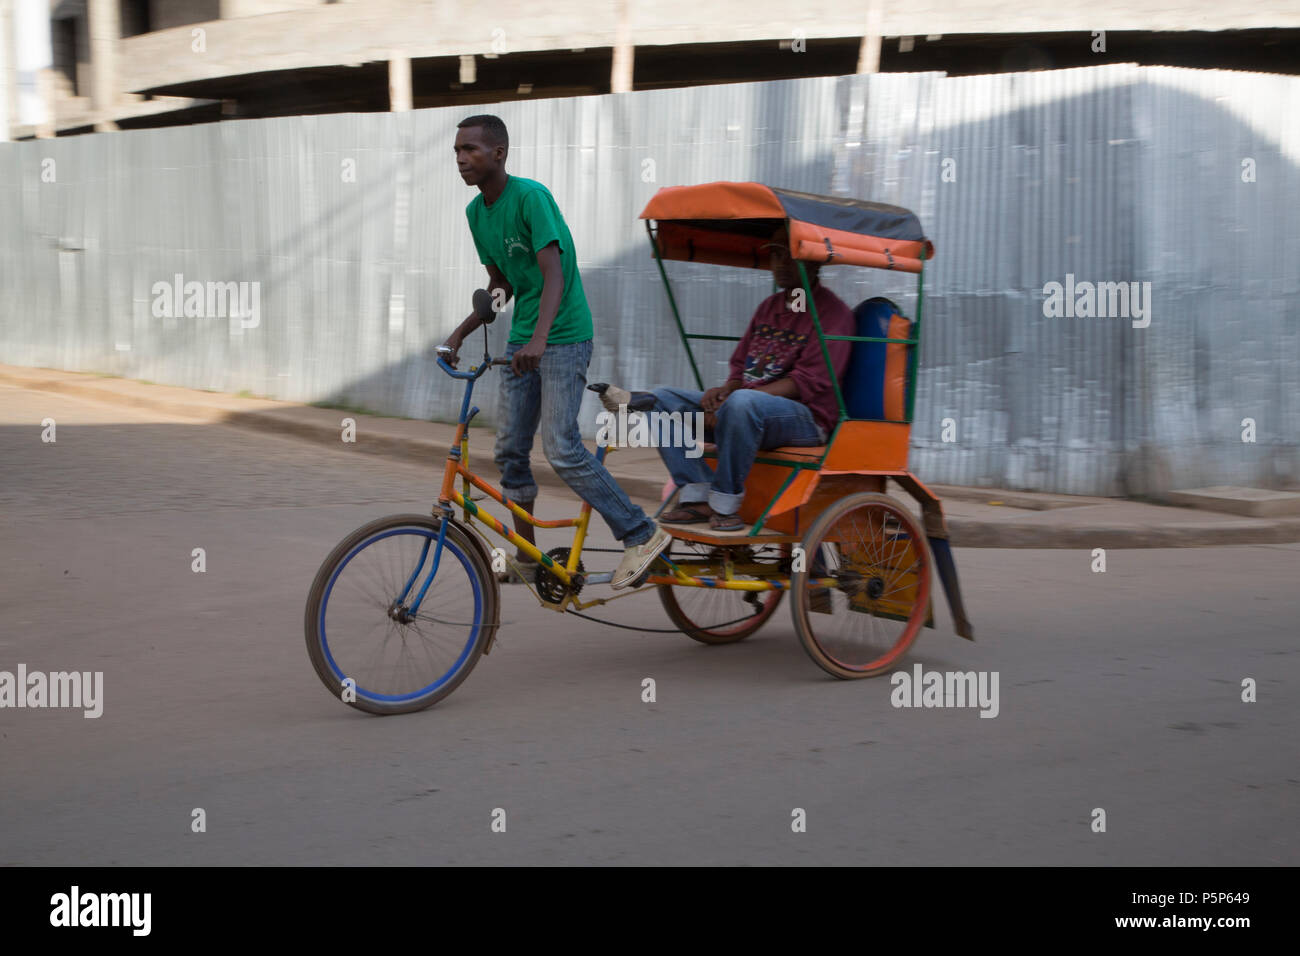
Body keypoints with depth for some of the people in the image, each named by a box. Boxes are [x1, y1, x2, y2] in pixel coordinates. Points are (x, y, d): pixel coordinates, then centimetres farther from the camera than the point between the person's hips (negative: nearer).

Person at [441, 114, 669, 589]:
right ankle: (527, 557, 18)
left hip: (563, 338, -8)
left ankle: (642, 534, -6)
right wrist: (461, 331, 5)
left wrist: (539, 339, -38)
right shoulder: (477, 212, 8)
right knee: (510, 450, 7)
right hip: (521, 341, 8)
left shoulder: (530, 197, -17)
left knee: (561, 448, -15)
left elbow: (553, 275, -25)